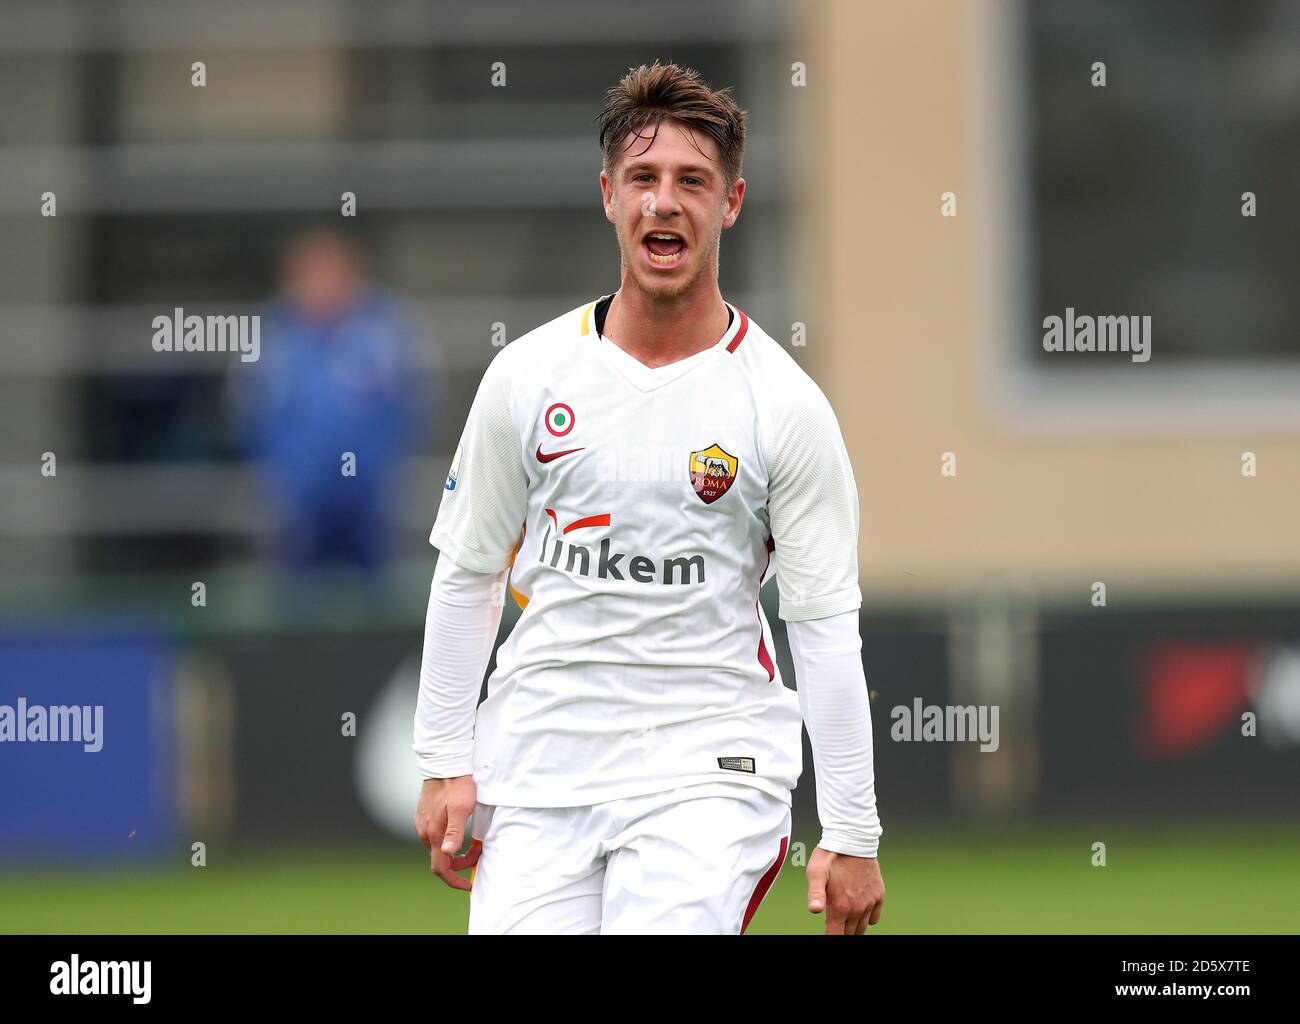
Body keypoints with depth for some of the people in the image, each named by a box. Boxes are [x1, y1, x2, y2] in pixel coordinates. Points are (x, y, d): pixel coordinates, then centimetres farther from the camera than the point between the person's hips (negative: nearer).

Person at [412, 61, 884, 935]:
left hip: (708, 765, -3)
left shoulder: (786, 405, -2)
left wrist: (853, 836, -4)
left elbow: (828, 626, -1)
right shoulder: (527, 377, 4)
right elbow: (467, 576, 12)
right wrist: (446, 764, 7)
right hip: (538, 768, 3)